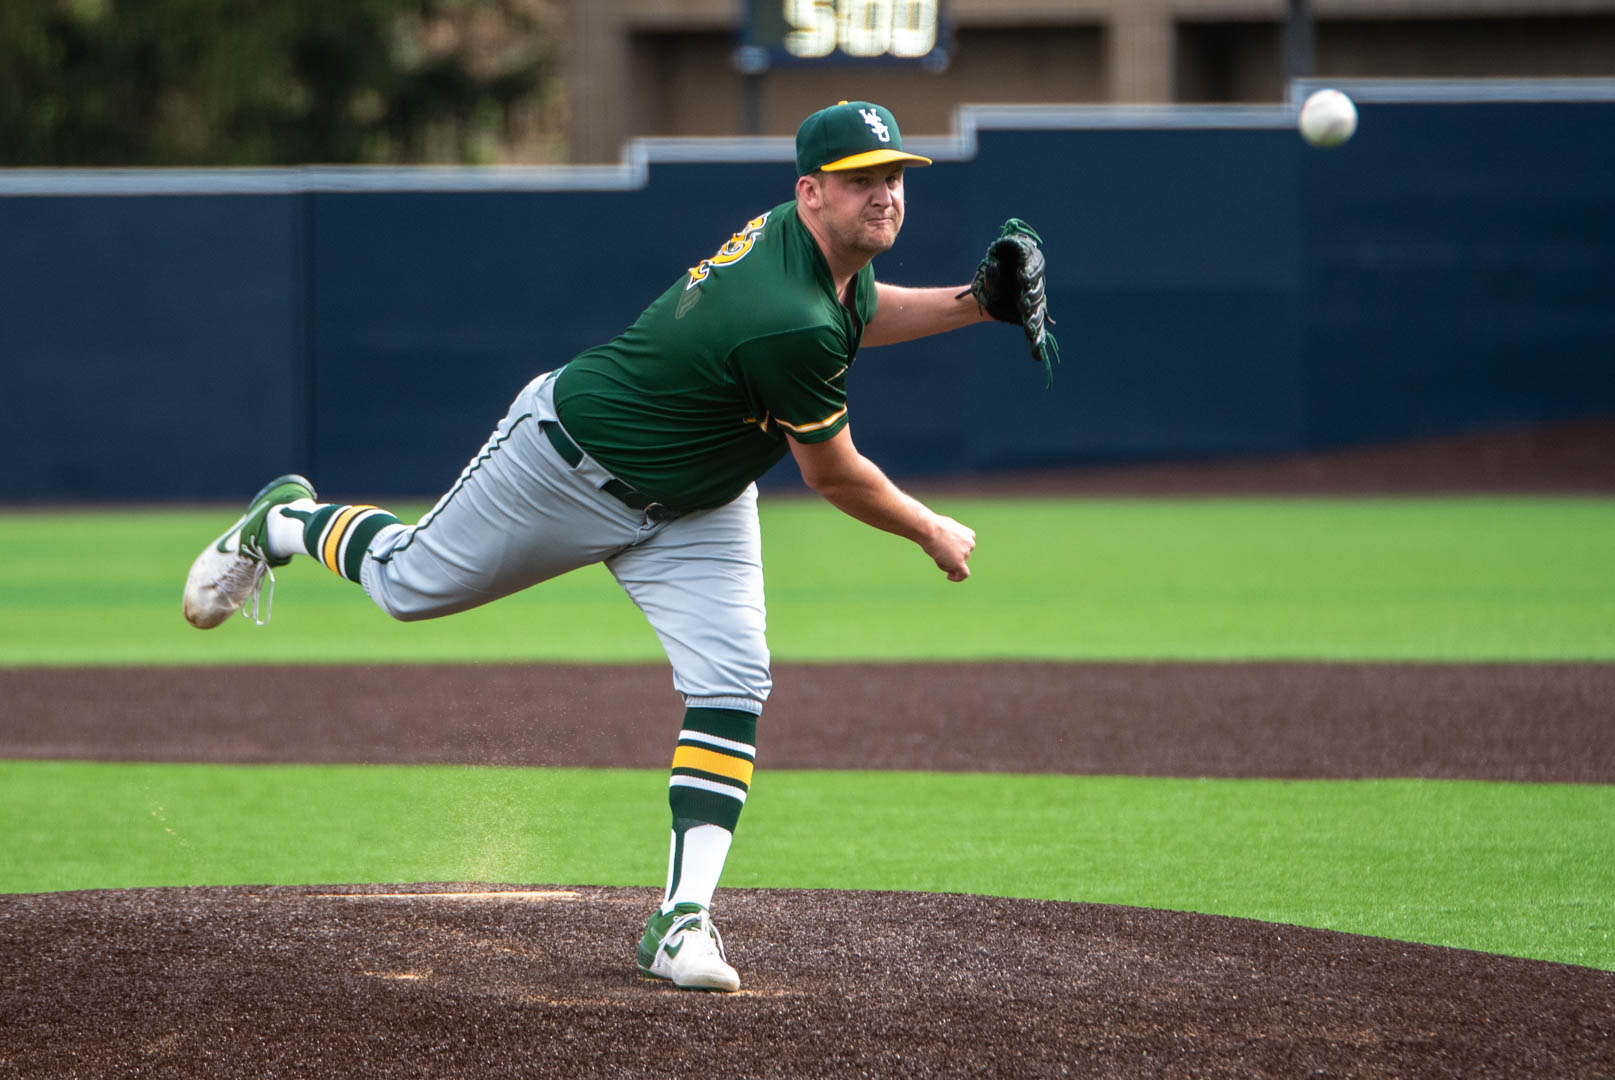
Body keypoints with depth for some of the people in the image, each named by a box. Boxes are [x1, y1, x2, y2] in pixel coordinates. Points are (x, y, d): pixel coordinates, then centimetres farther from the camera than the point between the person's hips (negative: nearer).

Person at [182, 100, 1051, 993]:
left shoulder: (824, 248, -11)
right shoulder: (788, 323, -38)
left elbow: (858, 316, 16)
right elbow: (835, 478, -25)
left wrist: (974, 304, 1)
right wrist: (936, 535, -9)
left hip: (697, 509, 8)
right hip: (571, 458, -8)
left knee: (732, 685, -11)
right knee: (411, 585, 11)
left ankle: (683, 919, -11)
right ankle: (287, 523, 44)